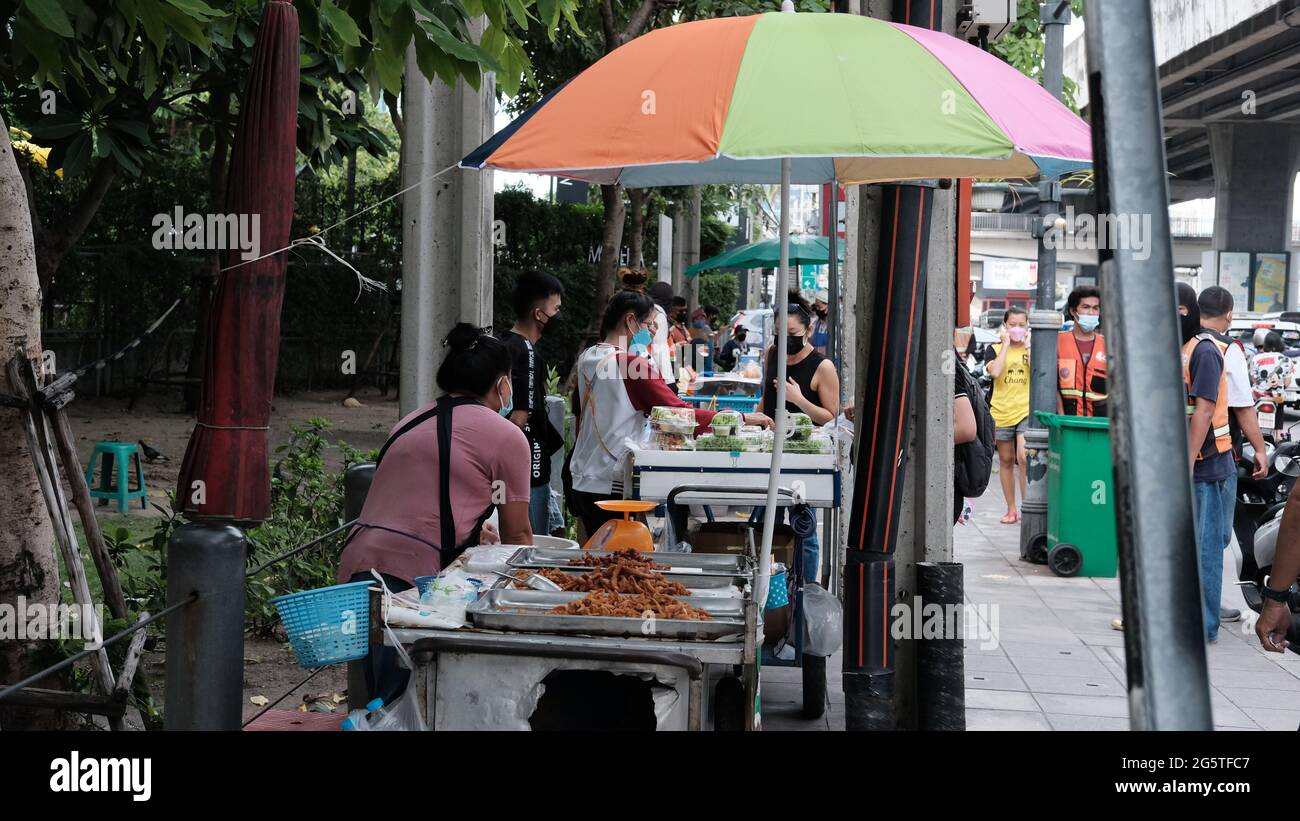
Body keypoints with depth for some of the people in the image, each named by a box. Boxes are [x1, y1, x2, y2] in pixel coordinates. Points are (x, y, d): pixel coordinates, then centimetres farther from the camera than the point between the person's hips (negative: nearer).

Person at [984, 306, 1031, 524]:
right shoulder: (994, 349, 4)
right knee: (1006, 460, 9)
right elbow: (995, 371, -16)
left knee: (1024, 457, -18)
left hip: (1026, 411, -1)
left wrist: (1027, 345, -10)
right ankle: (1011, 509, 19)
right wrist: (1006, 343, -10)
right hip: (1001, 412, 2)